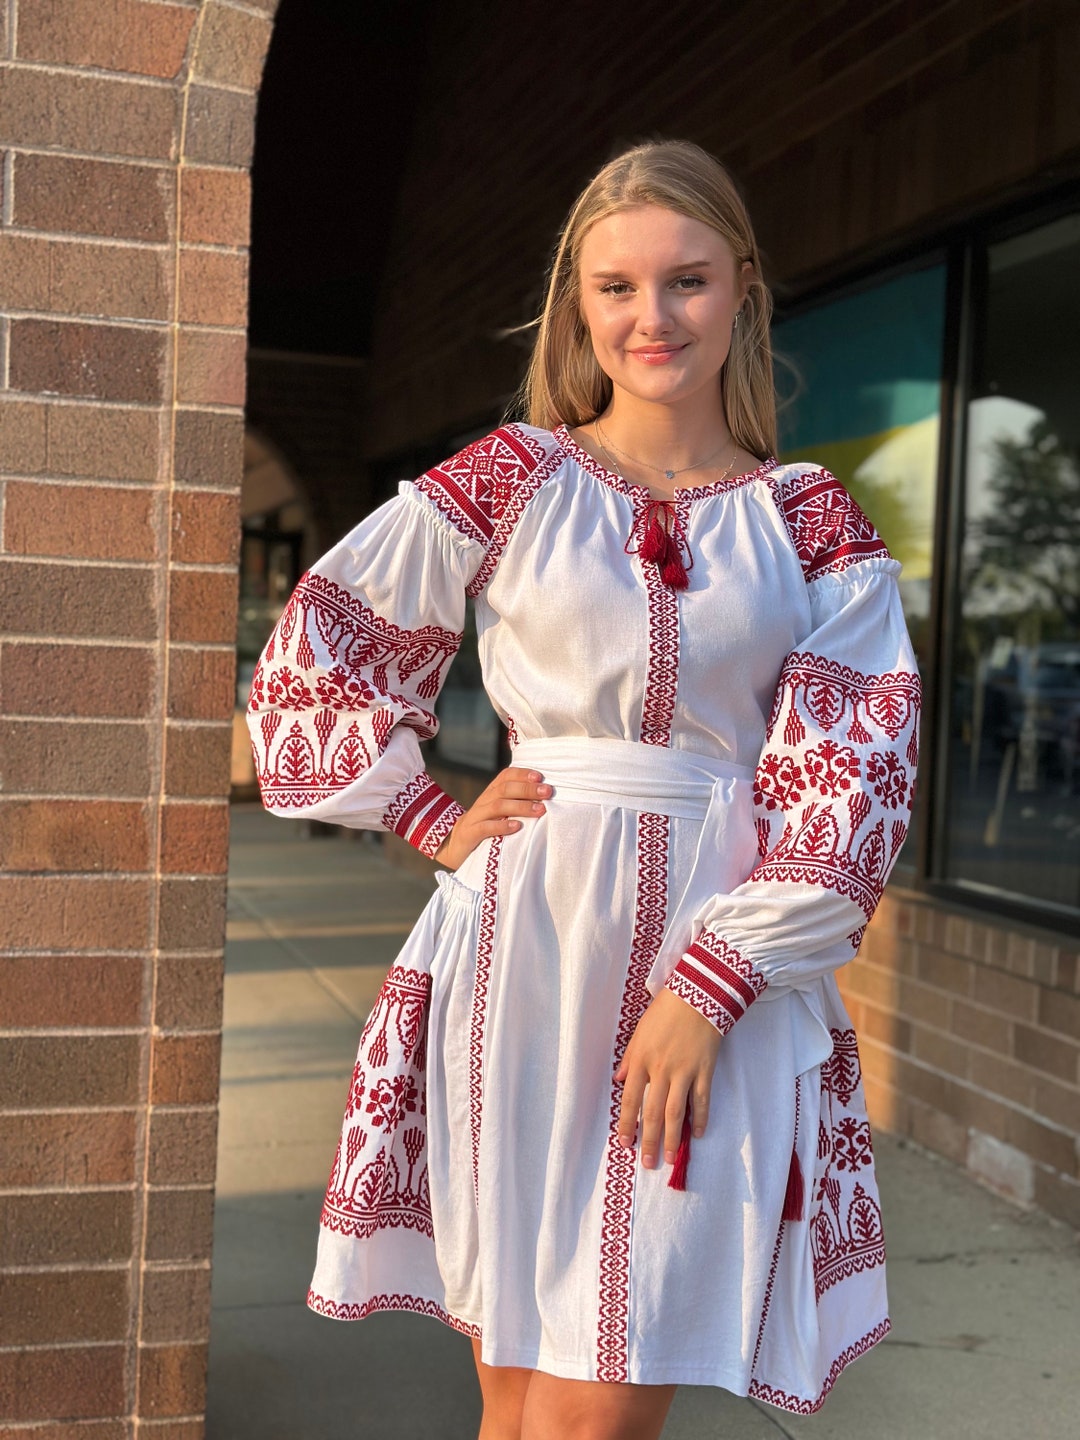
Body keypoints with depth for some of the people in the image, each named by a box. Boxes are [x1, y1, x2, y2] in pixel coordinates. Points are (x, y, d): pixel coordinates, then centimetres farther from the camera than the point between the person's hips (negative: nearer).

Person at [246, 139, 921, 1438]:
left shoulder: (813, 525, 6)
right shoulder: (510, 480, 4)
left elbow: (849, 780, -1)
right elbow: (314, 651, 8)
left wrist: (709, 986, -9)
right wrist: (432, 819, 0)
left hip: (729, 974, 0)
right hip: (526, 952, 0)